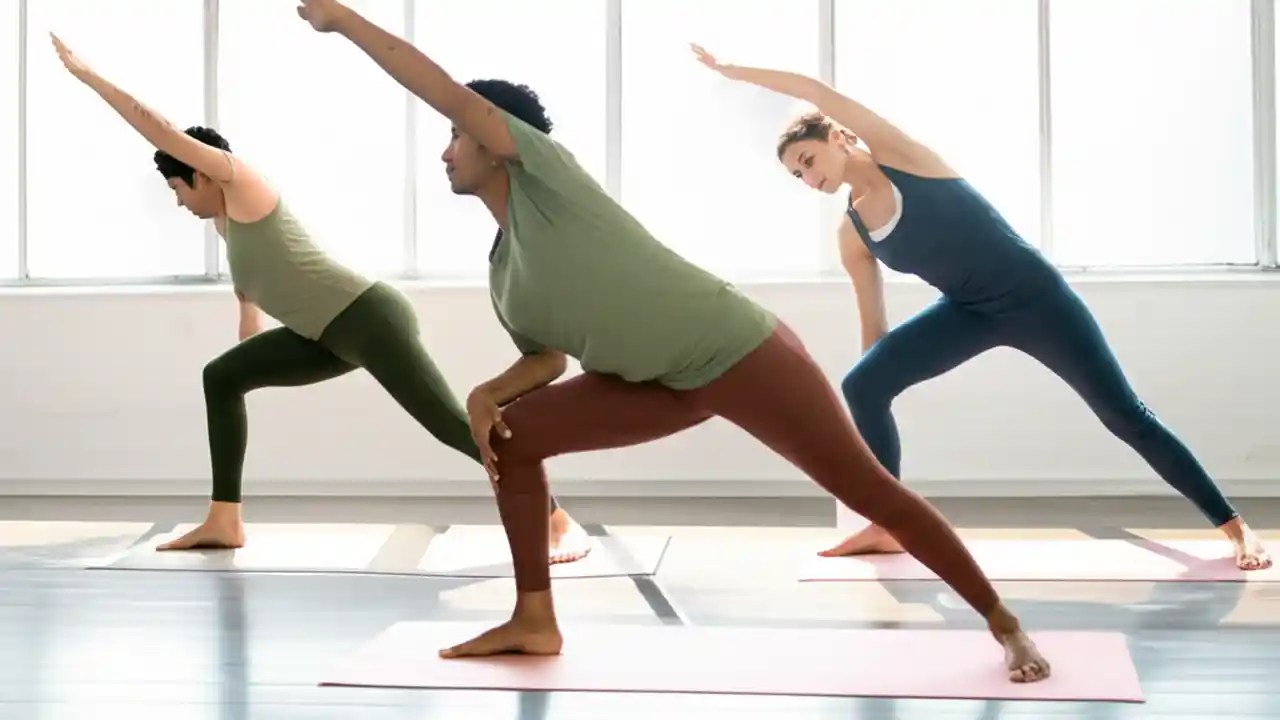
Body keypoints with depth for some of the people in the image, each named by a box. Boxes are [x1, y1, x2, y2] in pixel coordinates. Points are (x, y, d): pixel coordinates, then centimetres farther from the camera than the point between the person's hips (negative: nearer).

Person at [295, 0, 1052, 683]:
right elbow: (548, 358, 18)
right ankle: (535, 621, 8)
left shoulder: (544, 175, -10)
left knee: (869, 490, -2)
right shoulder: (502, 267, 13)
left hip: (738, 351, -8)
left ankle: (1005, 624, 12)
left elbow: (448, 89, -17)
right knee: (511, 434, 3)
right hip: (670, 385, 8)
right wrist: (485, 394, -1)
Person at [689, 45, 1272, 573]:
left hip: (1032, 293, -5)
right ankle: (888, 527, -2)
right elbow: (873, 325, 10)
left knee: (1124, 415, -3)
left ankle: (1234, 526, 8)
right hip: (968, 311, 6)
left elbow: (820, 94, -19)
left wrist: (733, 69, -13)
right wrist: (877, 382, 10)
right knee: (860, 385, -11)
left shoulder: (896, 154, -11)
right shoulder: (850, 236, 3)